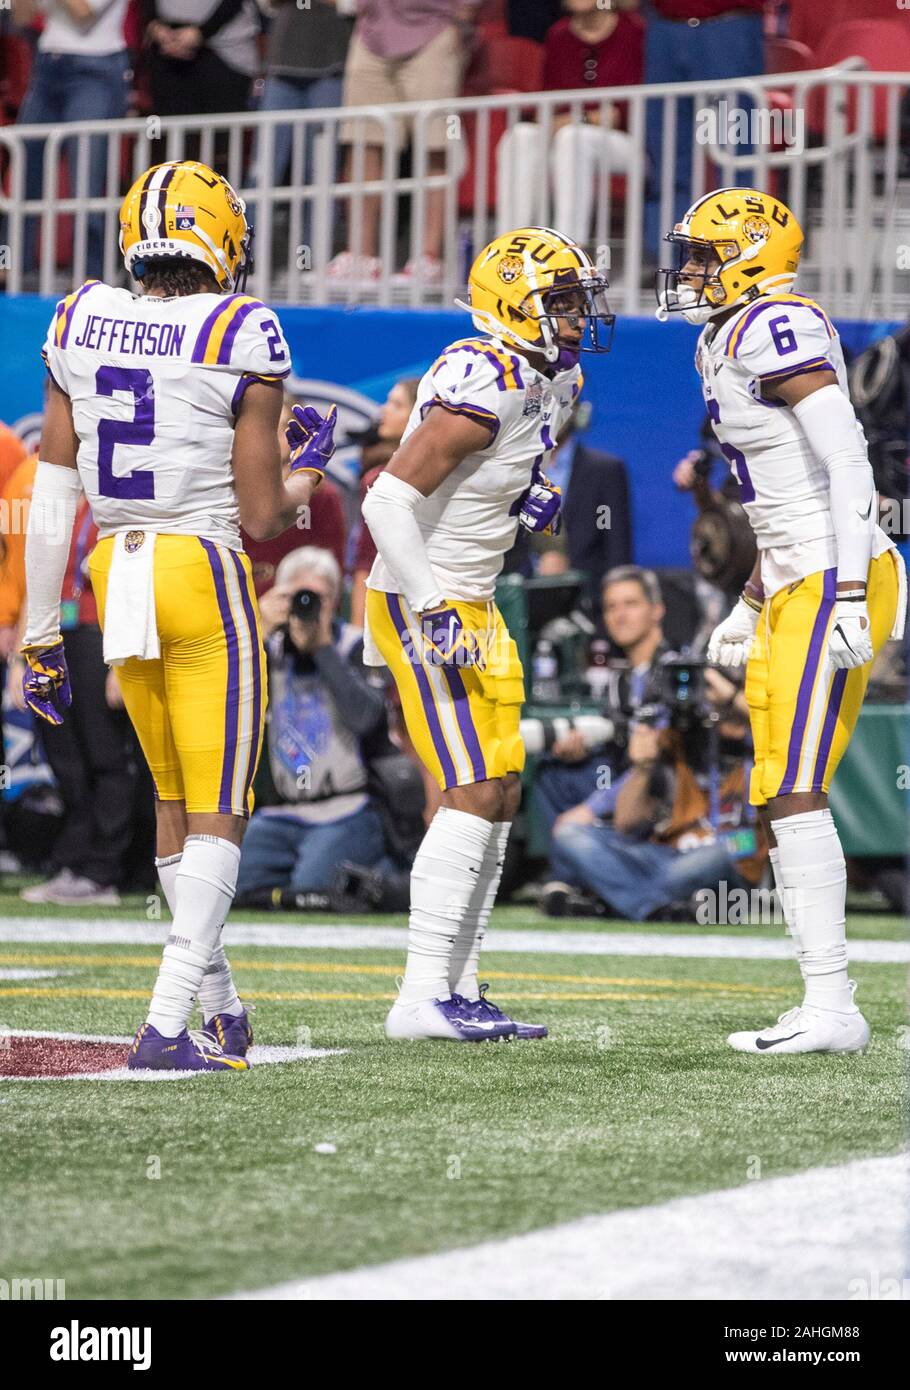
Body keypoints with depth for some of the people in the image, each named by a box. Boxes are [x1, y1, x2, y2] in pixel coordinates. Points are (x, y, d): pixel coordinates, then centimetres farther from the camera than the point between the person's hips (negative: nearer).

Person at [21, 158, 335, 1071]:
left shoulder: (79, 325, 2)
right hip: (205, 578, -5)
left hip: (115, 575, 5)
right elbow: (262, 516, -9)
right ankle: (166, 1023, -8)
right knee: (217, 814, 2)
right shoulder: (241, 342, -11)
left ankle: (220, 1004, 29)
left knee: (173, 799, 19)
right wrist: (311, 465, 13)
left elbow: (53, 498, 4)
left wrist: (42, 634, 9)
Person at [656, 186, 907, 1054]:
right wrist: (751, 605, 26)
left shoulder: (774, 329, -13)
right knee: (776, 807, 8)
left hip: (833, 584, -10)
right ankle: (825, 1005, 9)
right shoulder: (727, 343, 17)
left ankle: (831, 1007, -12)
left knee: (794, 795, -12)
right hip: (795, 589, 10)